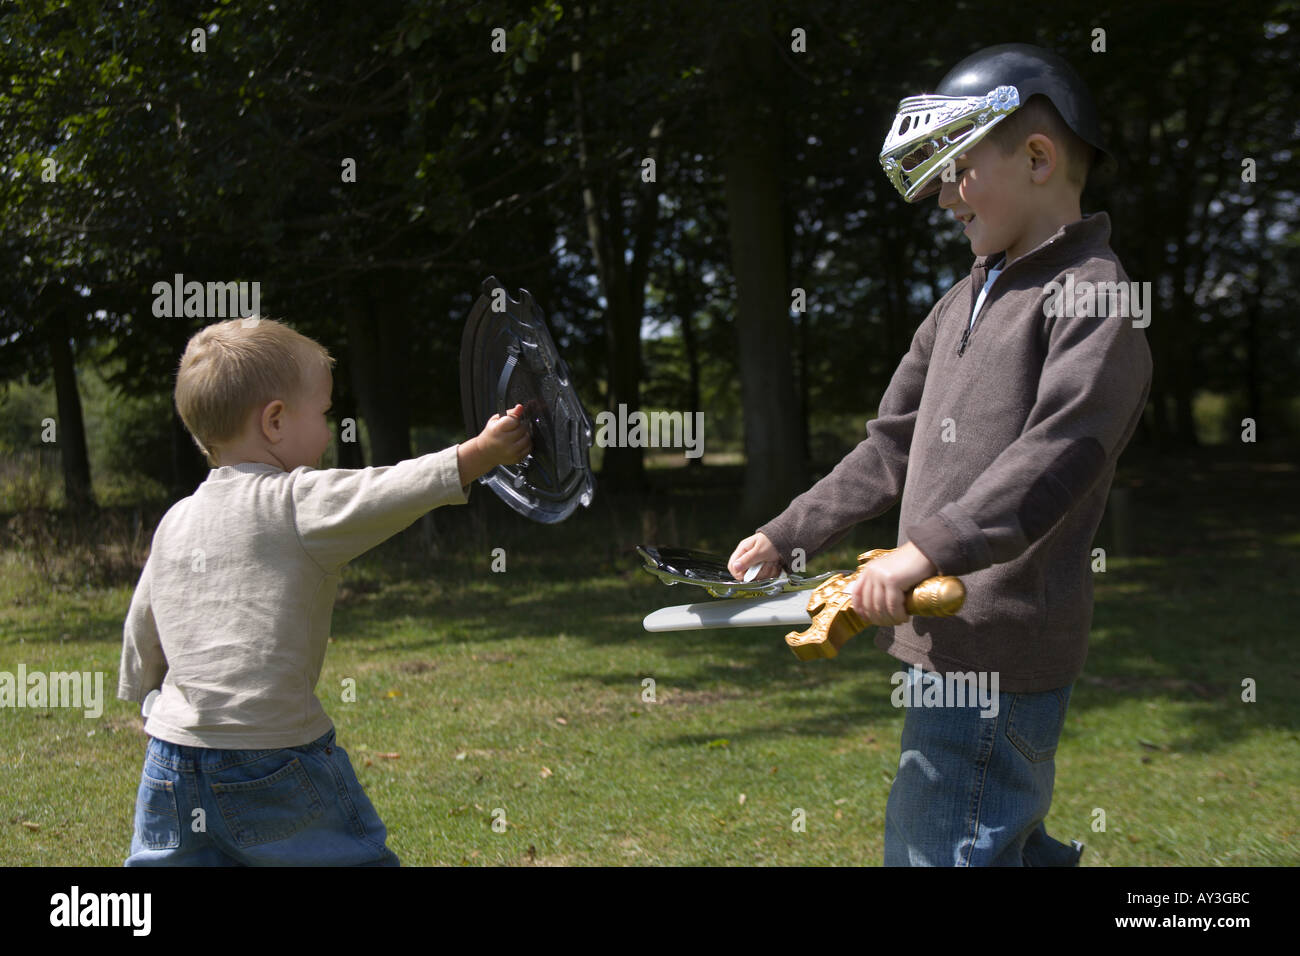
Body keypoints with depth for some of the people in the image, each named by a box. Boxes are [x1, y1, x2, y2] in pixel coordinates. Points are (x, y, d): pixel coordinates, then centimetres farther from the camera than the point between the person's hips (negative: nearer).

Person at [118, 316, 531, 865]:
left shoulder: (174, 522, 11)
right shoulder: (300, 504, -10)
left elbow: (141, 629, 20)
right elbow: (388, 493, -24)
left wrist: (147, 698, 36)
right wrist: (481, 451, -22)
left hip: (173, 763, 6)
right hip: (278, 764, -6)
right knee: (358, 855, 6)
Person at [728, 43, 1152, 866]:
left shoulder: (1094, 295, -8)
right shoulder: (965, 302, 21)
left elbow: (1060, 452, -23)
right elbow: (892, 449, 25)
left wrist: (930, 548, -33)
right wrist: (786, 537, 19)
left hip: (999, 656, -9)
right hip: (944, 640, 9)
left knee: (938, 849, -11)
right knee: (1006, 842, 14)